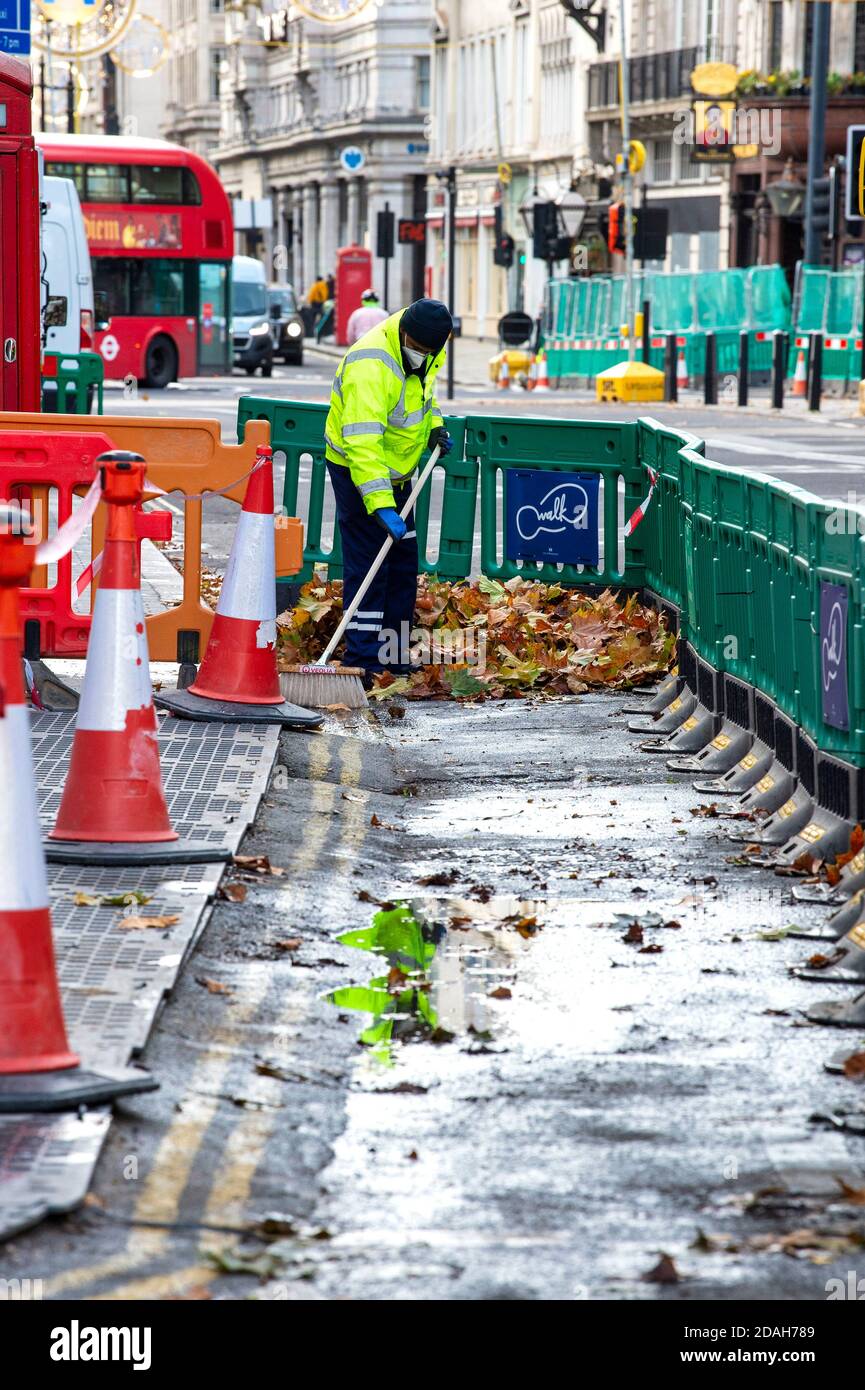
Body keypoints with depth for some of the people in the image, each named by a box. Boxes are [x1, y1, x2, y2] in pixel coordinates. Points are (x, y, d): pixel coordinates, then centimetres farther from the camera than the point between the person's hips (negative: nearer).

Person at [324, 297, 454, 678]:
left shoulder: (426, 352, -6)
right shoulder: (370, 366, -34)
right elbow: (362, 443, -40)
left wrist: (433, 424, 1)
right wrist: (380, 503, -47)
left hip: (397, 471, 9)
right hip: (358, 471, -9)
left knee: (404, 565, 14)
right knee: (367, 565, -10)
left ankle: (396, 659, 24)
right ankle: (363, 664, -7)